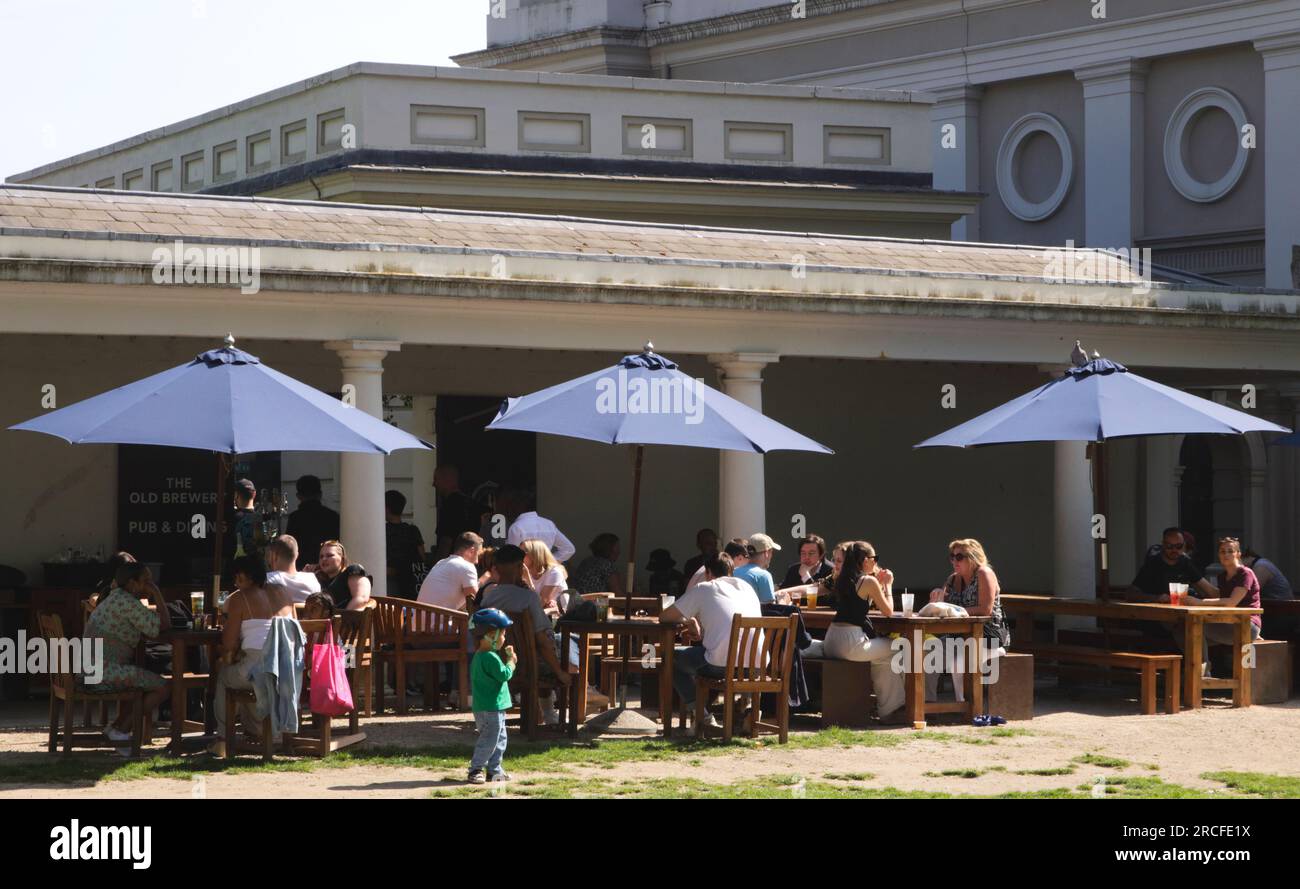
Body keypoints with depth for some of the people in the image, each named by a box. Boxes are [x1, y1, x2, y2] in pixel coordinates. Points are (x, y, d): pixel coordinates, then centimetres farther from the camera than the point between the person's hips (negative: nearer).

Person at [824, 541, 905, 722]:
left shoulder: (843, 580, 16)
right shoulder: (868, 581, -7)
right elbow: (888, 611, 0)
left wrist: (879, 584, 24)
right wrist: (887, 585, 12)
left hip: (831, 643, 8)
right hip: (851, 641, -8)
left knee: (880, 653, 30)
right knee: (893, 651, 14)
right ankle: (888, 709, 19)